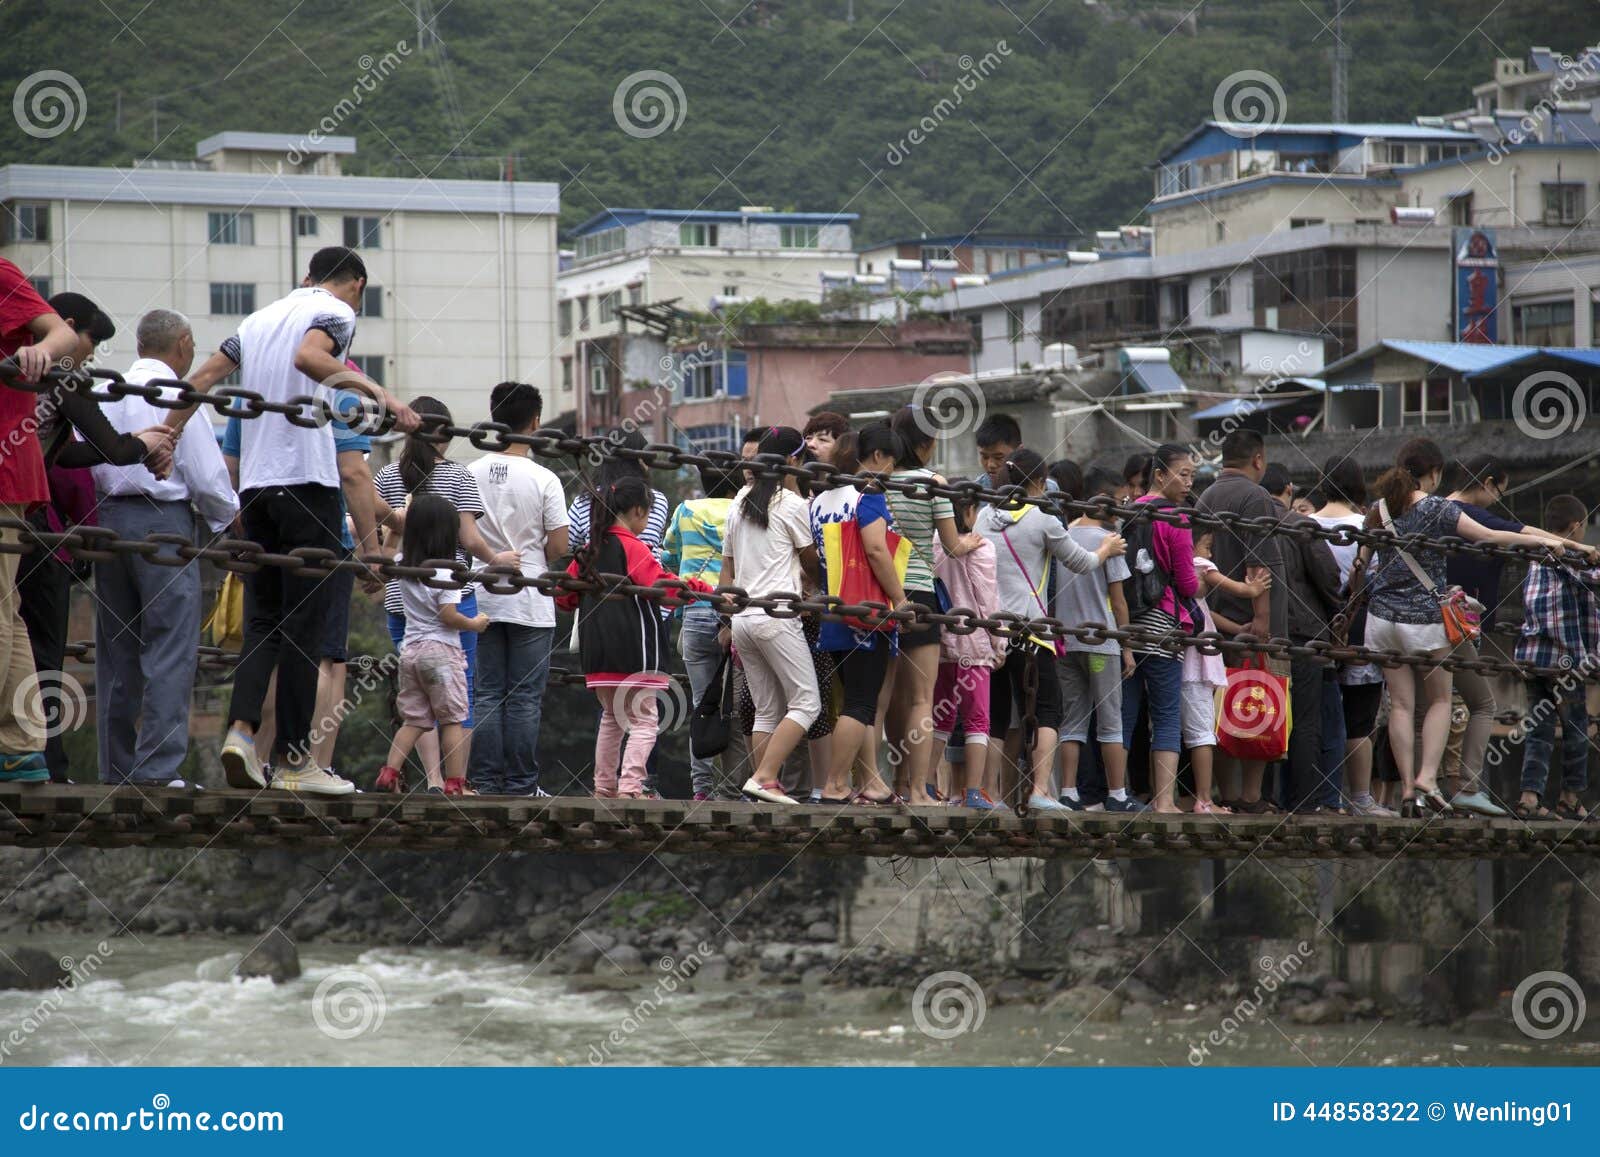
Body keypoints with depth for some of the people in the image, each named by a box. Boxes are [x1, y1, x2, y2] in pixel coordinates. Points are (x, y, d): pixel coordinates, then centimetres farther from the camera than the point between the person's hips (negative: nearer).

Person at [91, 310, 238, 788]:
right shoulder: (176, 398, -7)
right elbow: (207, 477, -7)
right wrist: (231, 519, 11)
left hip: (108, 516, 7)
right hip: (163, 520, -7)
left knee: (116, 651, 10)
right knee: (170, 651, -7)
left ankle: (115, 767, 12)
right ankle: (157, 766, -14)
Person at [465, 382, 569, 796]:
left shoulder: (470, 474, 0)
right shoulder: (543, 479, -8)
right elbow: (559, 547, -7)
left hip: (482, 599, 3)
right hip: (530, 603, -3)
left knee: (487, 695, 7)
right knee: (525, 698, 1)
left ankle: (485, 782, 5)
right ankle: (521, 785, 1)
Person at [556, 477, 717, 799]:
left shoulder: (590, 550, 11)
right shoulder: (631, 547, -11)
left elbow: (564, 596, 17)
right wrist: (706, 590, -15)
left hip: (596, 648, 7)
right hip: (634, 649, -7)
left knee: (611, 717, 20)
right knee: (643, 720, -2)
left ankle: (604, 787, 20)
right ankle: (630, 787, -14)